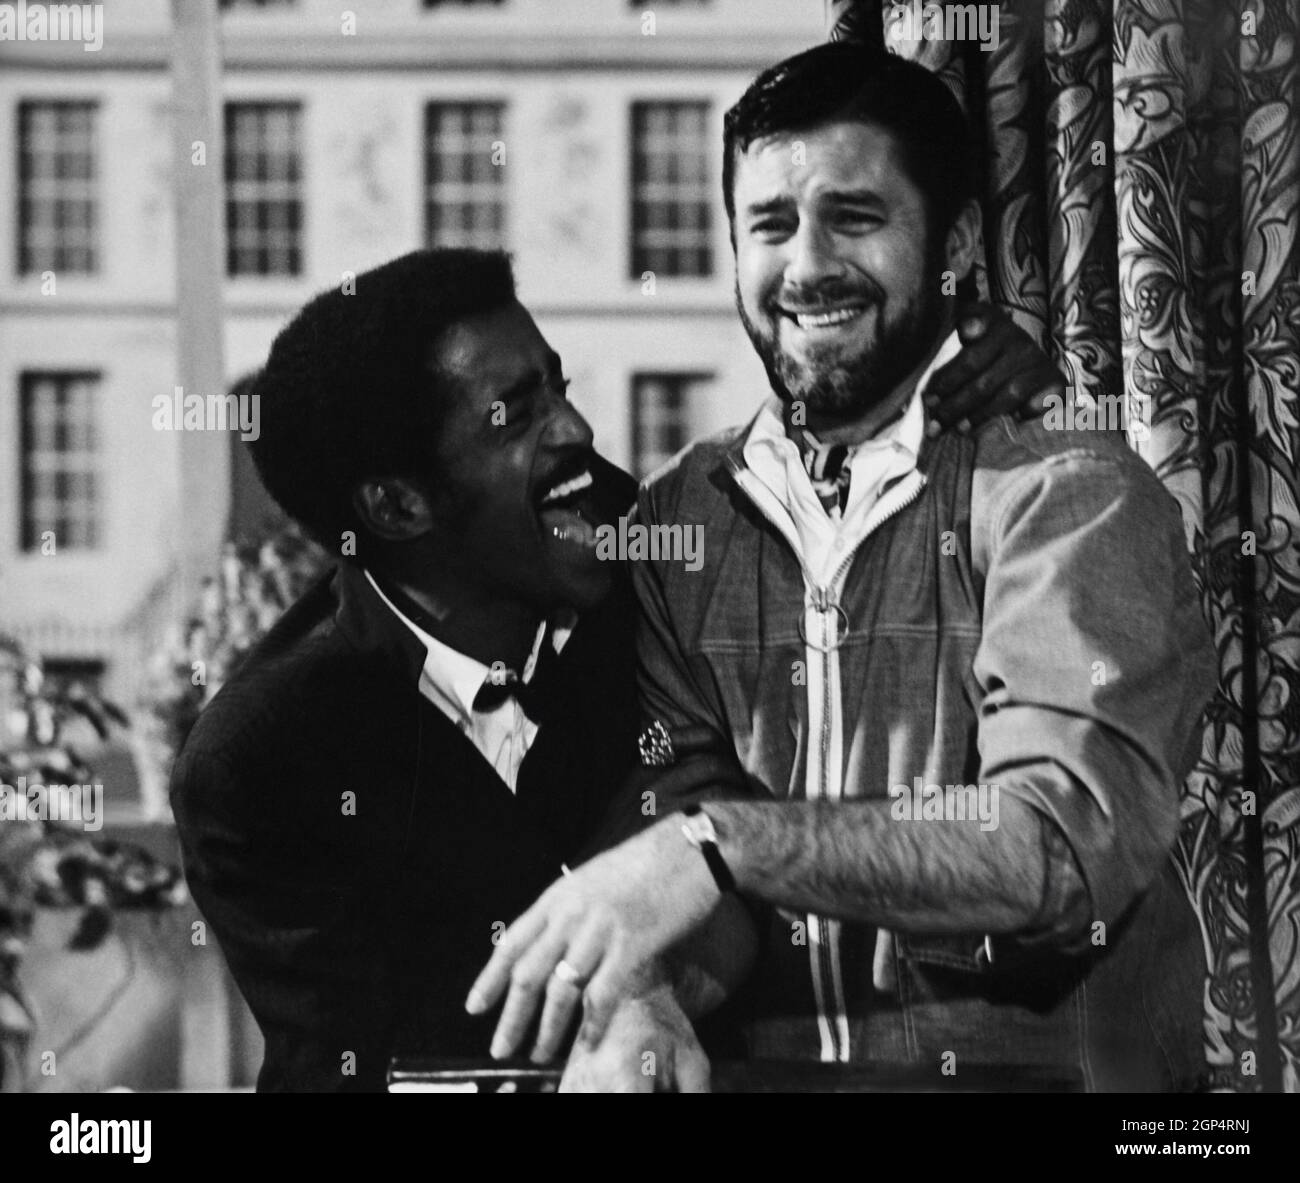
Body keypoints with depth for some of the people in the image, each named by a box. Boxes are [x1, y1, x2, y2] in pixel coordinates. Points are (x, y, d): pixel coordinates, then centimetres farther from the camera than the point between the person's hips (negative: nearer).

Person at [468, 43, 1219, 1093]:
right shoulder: (679, 516, 11)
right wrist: (642, 1003, -18)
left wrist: (717, 847, -24)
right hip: (763, 1064, 4)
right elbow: (676, 802, 3)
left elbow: (1076, 839, -16)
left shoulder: (1063, 487, -5)